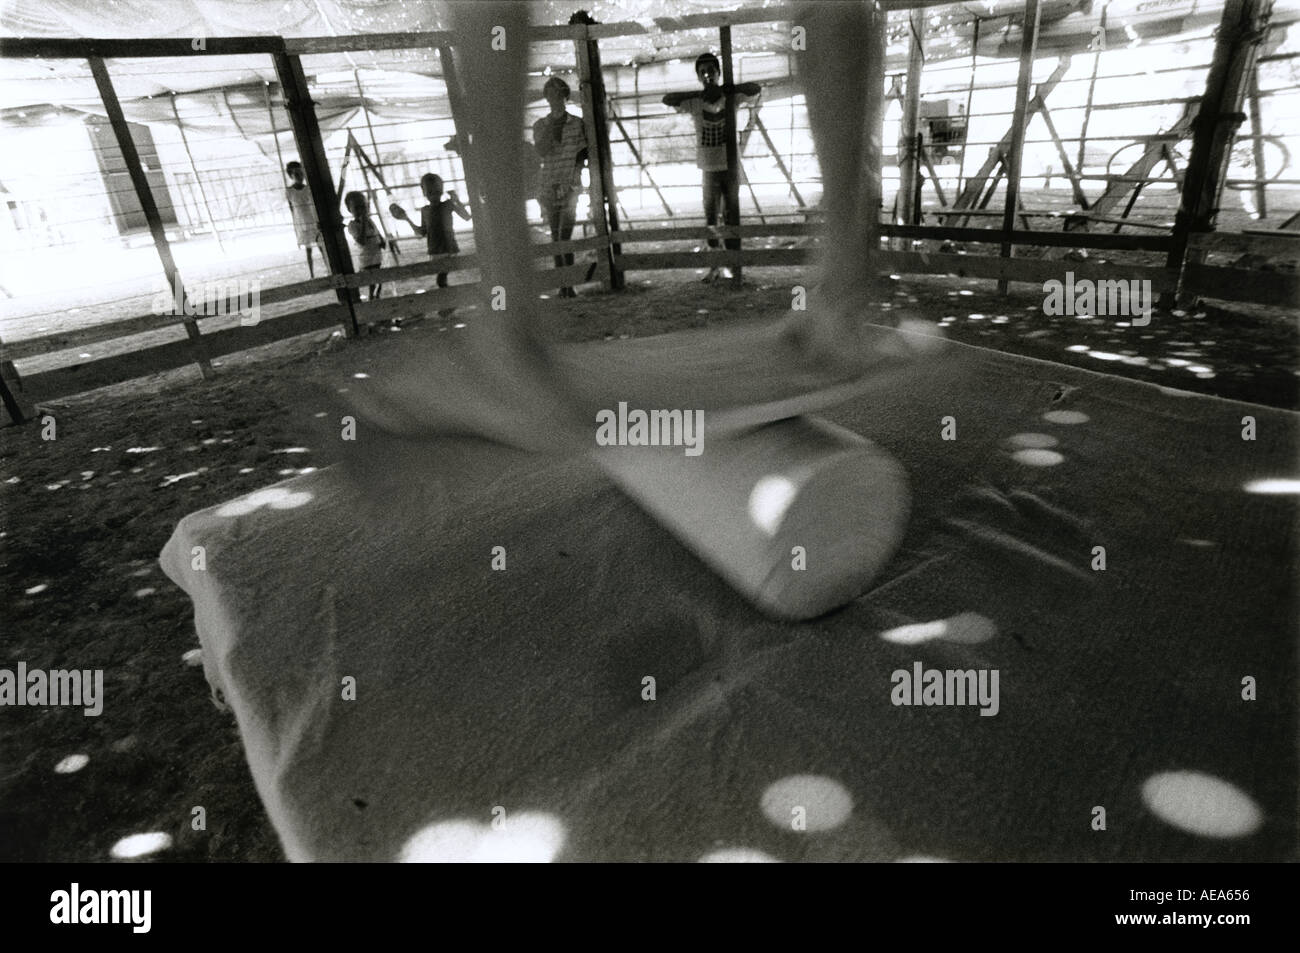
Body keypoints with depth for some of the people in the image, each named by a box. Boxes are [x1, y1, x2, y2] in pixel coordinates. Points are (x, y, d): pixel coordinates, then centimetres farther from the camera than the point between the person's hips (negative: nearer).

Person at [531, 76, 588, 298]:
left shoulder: (577, 123, 4)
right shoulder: (540, 125, 8)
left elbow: (582, 152, 7)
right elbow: (540, 151, -7)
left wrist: (576, 172, -6)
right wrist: (553, 124, -10)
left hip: (570, 185, -2)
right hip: (548, 185, 2)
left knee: (565, 235, -14)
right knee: (556, 236, 6)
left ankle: (569, 284, -13)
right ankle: (562, 284, 12)